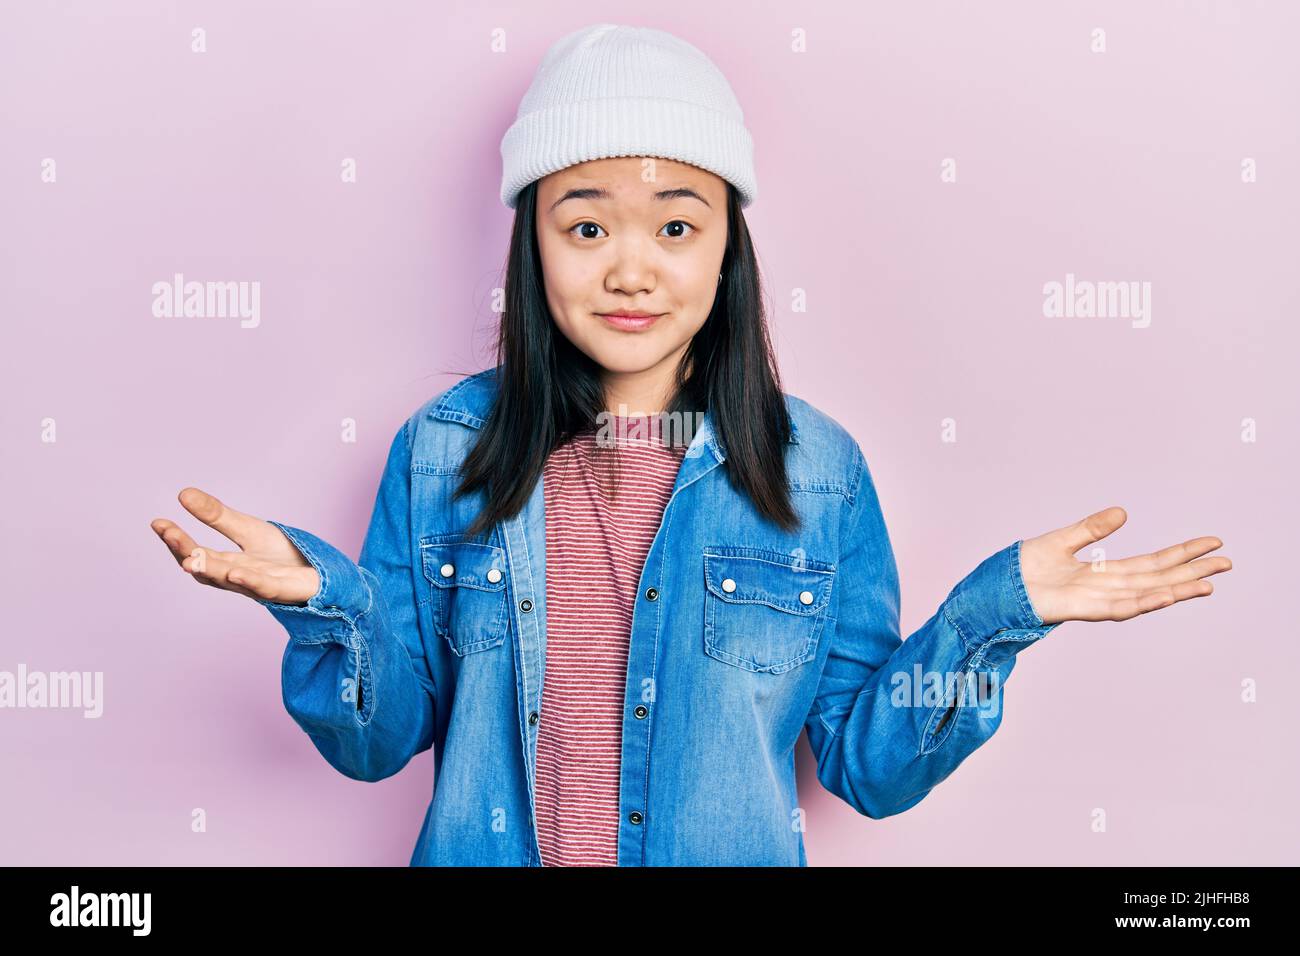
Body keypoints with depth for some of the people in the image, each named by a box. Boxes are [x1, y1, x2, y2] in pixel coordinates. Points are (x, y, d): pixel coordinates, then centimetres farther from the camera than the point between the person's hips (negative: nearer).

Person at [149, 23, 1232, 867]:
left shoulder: (818, 469, -9)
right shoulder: (442, 451, -8)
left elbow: (868, 768, -5)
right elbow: (380, 739, -4)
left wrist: (991, 617, -18)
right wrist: (323, 604, -21)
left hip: (735, 853, 0)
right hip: (488, 849, 1)